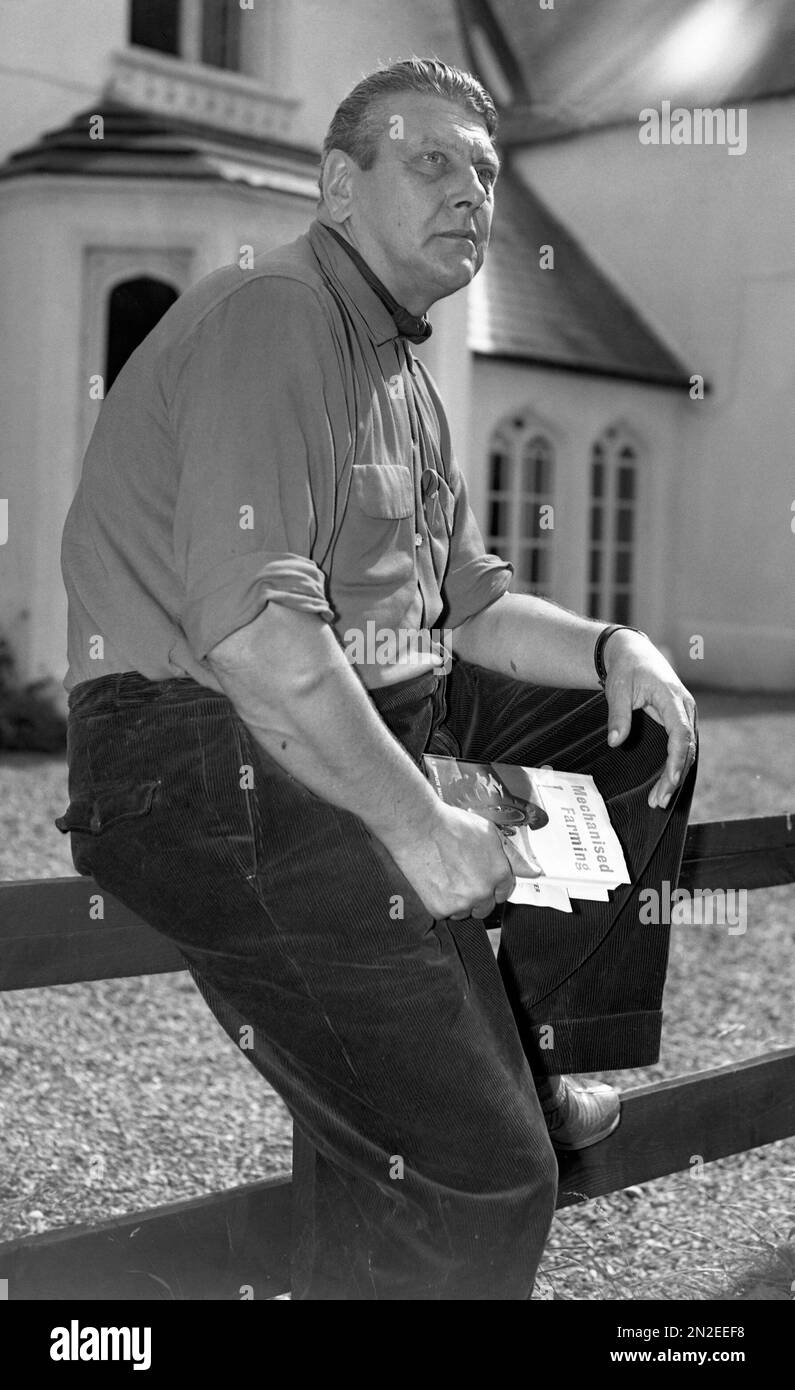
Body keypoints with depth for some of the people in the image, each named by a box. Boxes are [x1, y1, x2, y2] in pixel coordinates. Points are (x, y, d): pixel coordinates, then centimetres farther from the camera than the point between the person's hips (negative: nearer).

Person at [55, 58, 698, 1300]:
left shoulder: (406, 378, 20)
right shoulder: (274, 317, -14)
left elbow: (470, 604, 23)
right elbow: (249, 629, -27)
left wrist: (610, 645, 4)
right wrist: (419, 826, -23)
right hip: (217, 760, -10)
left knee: (639, 738, 14)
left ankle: (533, 1067, 19)